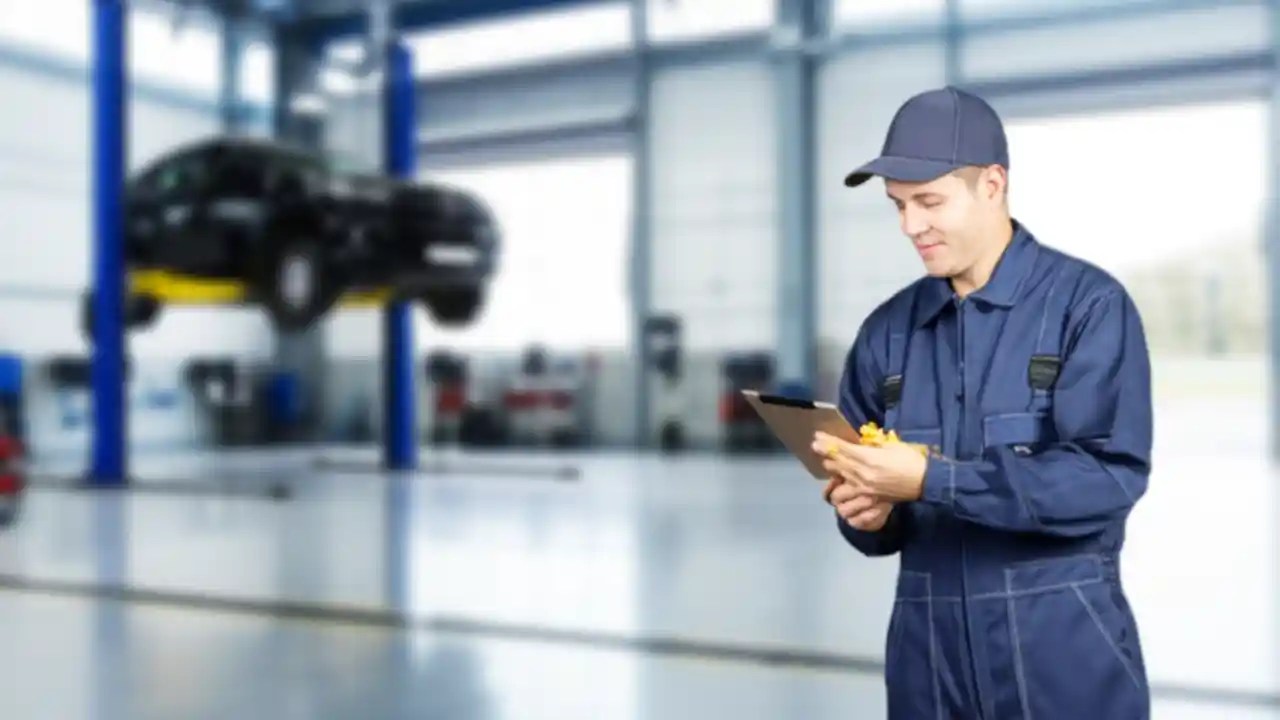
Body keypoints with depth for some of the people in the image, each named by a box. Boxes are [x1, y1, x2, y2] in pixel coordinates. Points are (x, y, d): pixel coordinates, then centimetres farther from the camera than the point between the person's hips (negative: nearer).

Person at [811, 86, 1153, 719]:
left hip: (1064, 649, -4)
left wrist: (931, 480, -23)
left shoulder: (1088, 304, -7)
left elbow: (1109, 475, -18)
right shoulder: (886, 330, 7)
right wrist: (868, 515, -11)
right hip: (928, 651, 4)